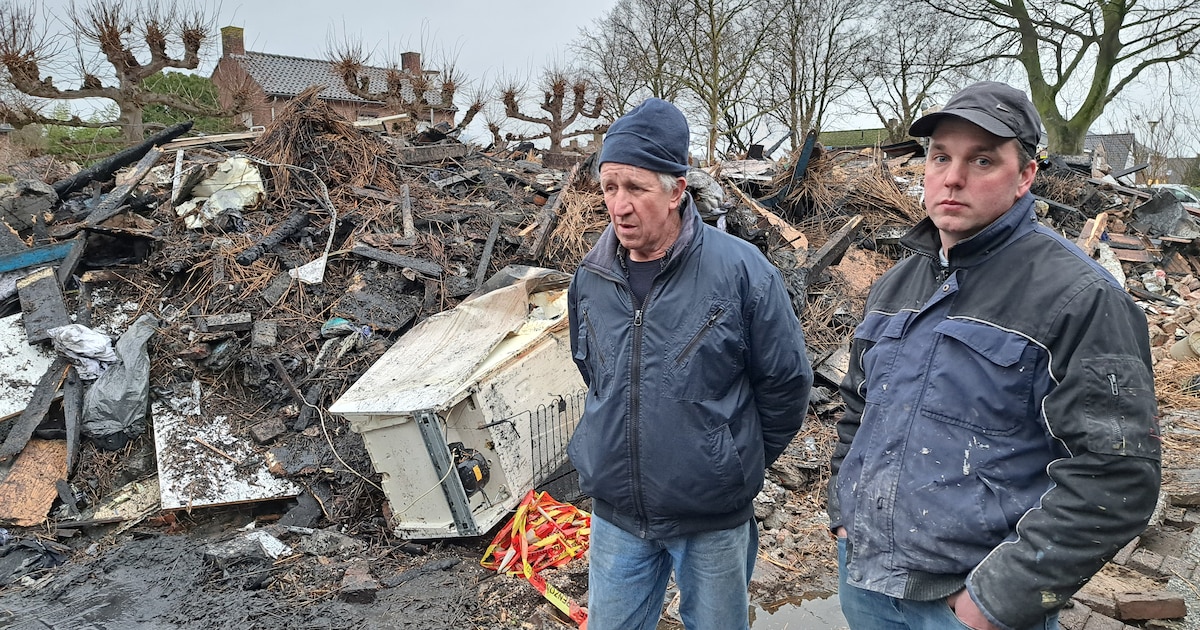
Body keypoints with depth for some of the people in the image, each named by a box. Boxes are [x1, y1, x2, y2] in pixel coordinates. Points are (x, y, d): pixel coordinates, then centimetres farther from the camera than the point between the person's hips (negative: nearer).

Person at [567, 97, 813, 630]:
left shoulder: (740, 270, -16)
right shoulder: (590, 277, -4)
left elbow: (786, 382, -6)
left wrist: (742, 461, 5)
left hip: (713, 519, -3)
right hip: (615, 513, 3)